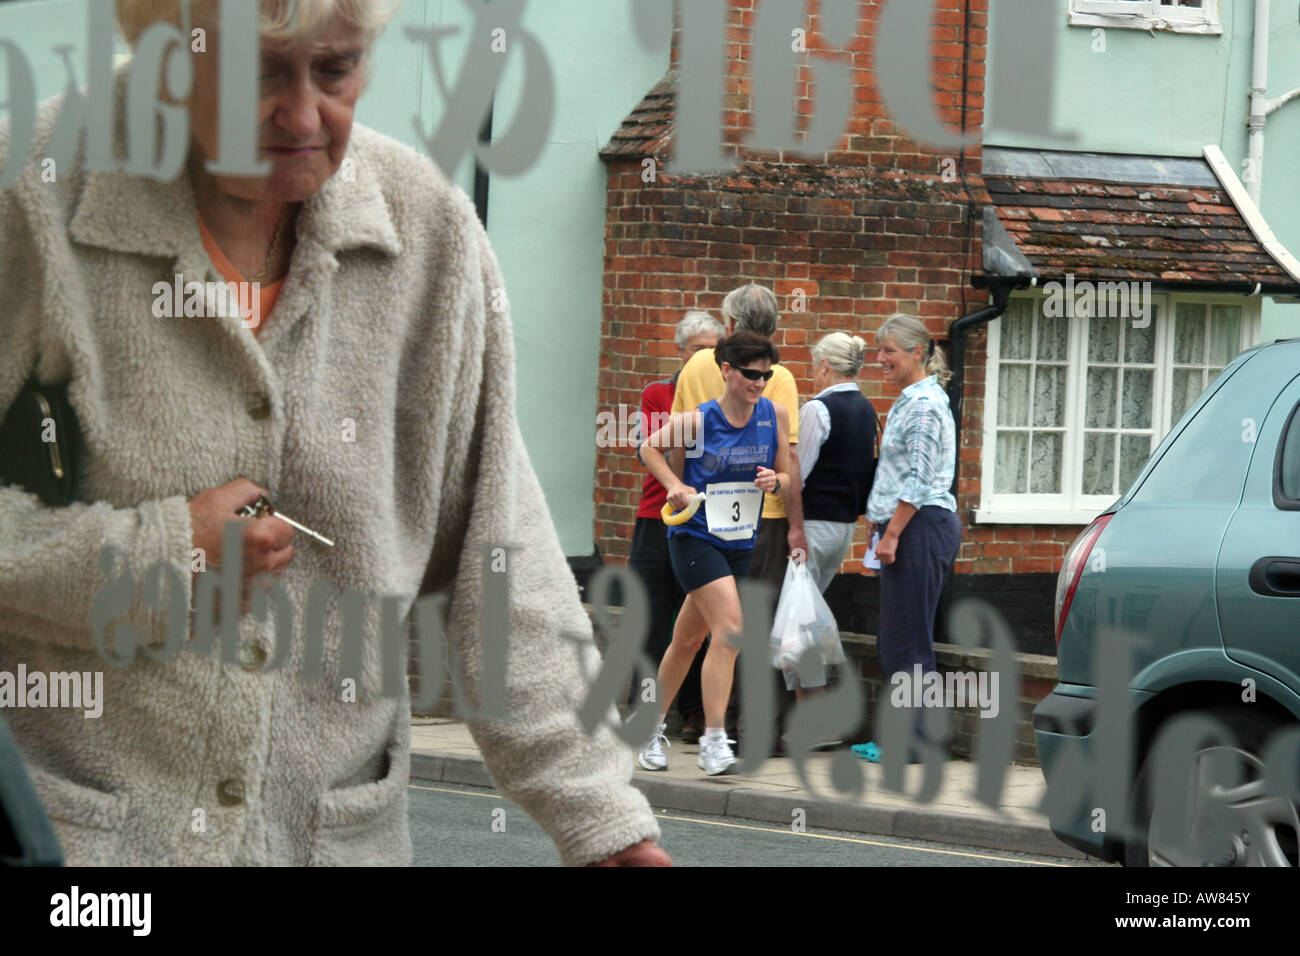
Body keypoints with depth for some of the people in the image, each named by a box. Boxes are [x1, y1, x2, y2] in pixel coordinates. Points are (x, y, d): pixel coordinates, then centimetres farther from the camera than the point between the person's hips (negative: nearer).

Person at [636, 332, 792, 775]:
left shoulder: (775, 415, -1)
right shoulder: (696, 420, -12)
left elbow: (785, 476, 8)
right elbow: (650, 447, 5)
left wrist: (774, 481, -14)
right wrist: (675, 486, -9)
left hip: (741, 542, 5)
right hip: (695, 535, -5)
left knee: (688, 639, 14)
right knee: (730, 627, -19)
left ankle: (652, 727, 29)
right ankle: (713, 740, -17)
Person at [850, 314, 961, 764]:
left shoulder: (925, 405, -13)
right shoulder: (909, 401, 18)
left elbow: (920, 480, -19)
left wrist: (891, 533, -18)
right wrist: (878, 519, 22)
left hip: (921, 526, -10)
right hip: (912, 528, 10)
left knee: (908, 638, -7)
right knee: (894, 637, 12)